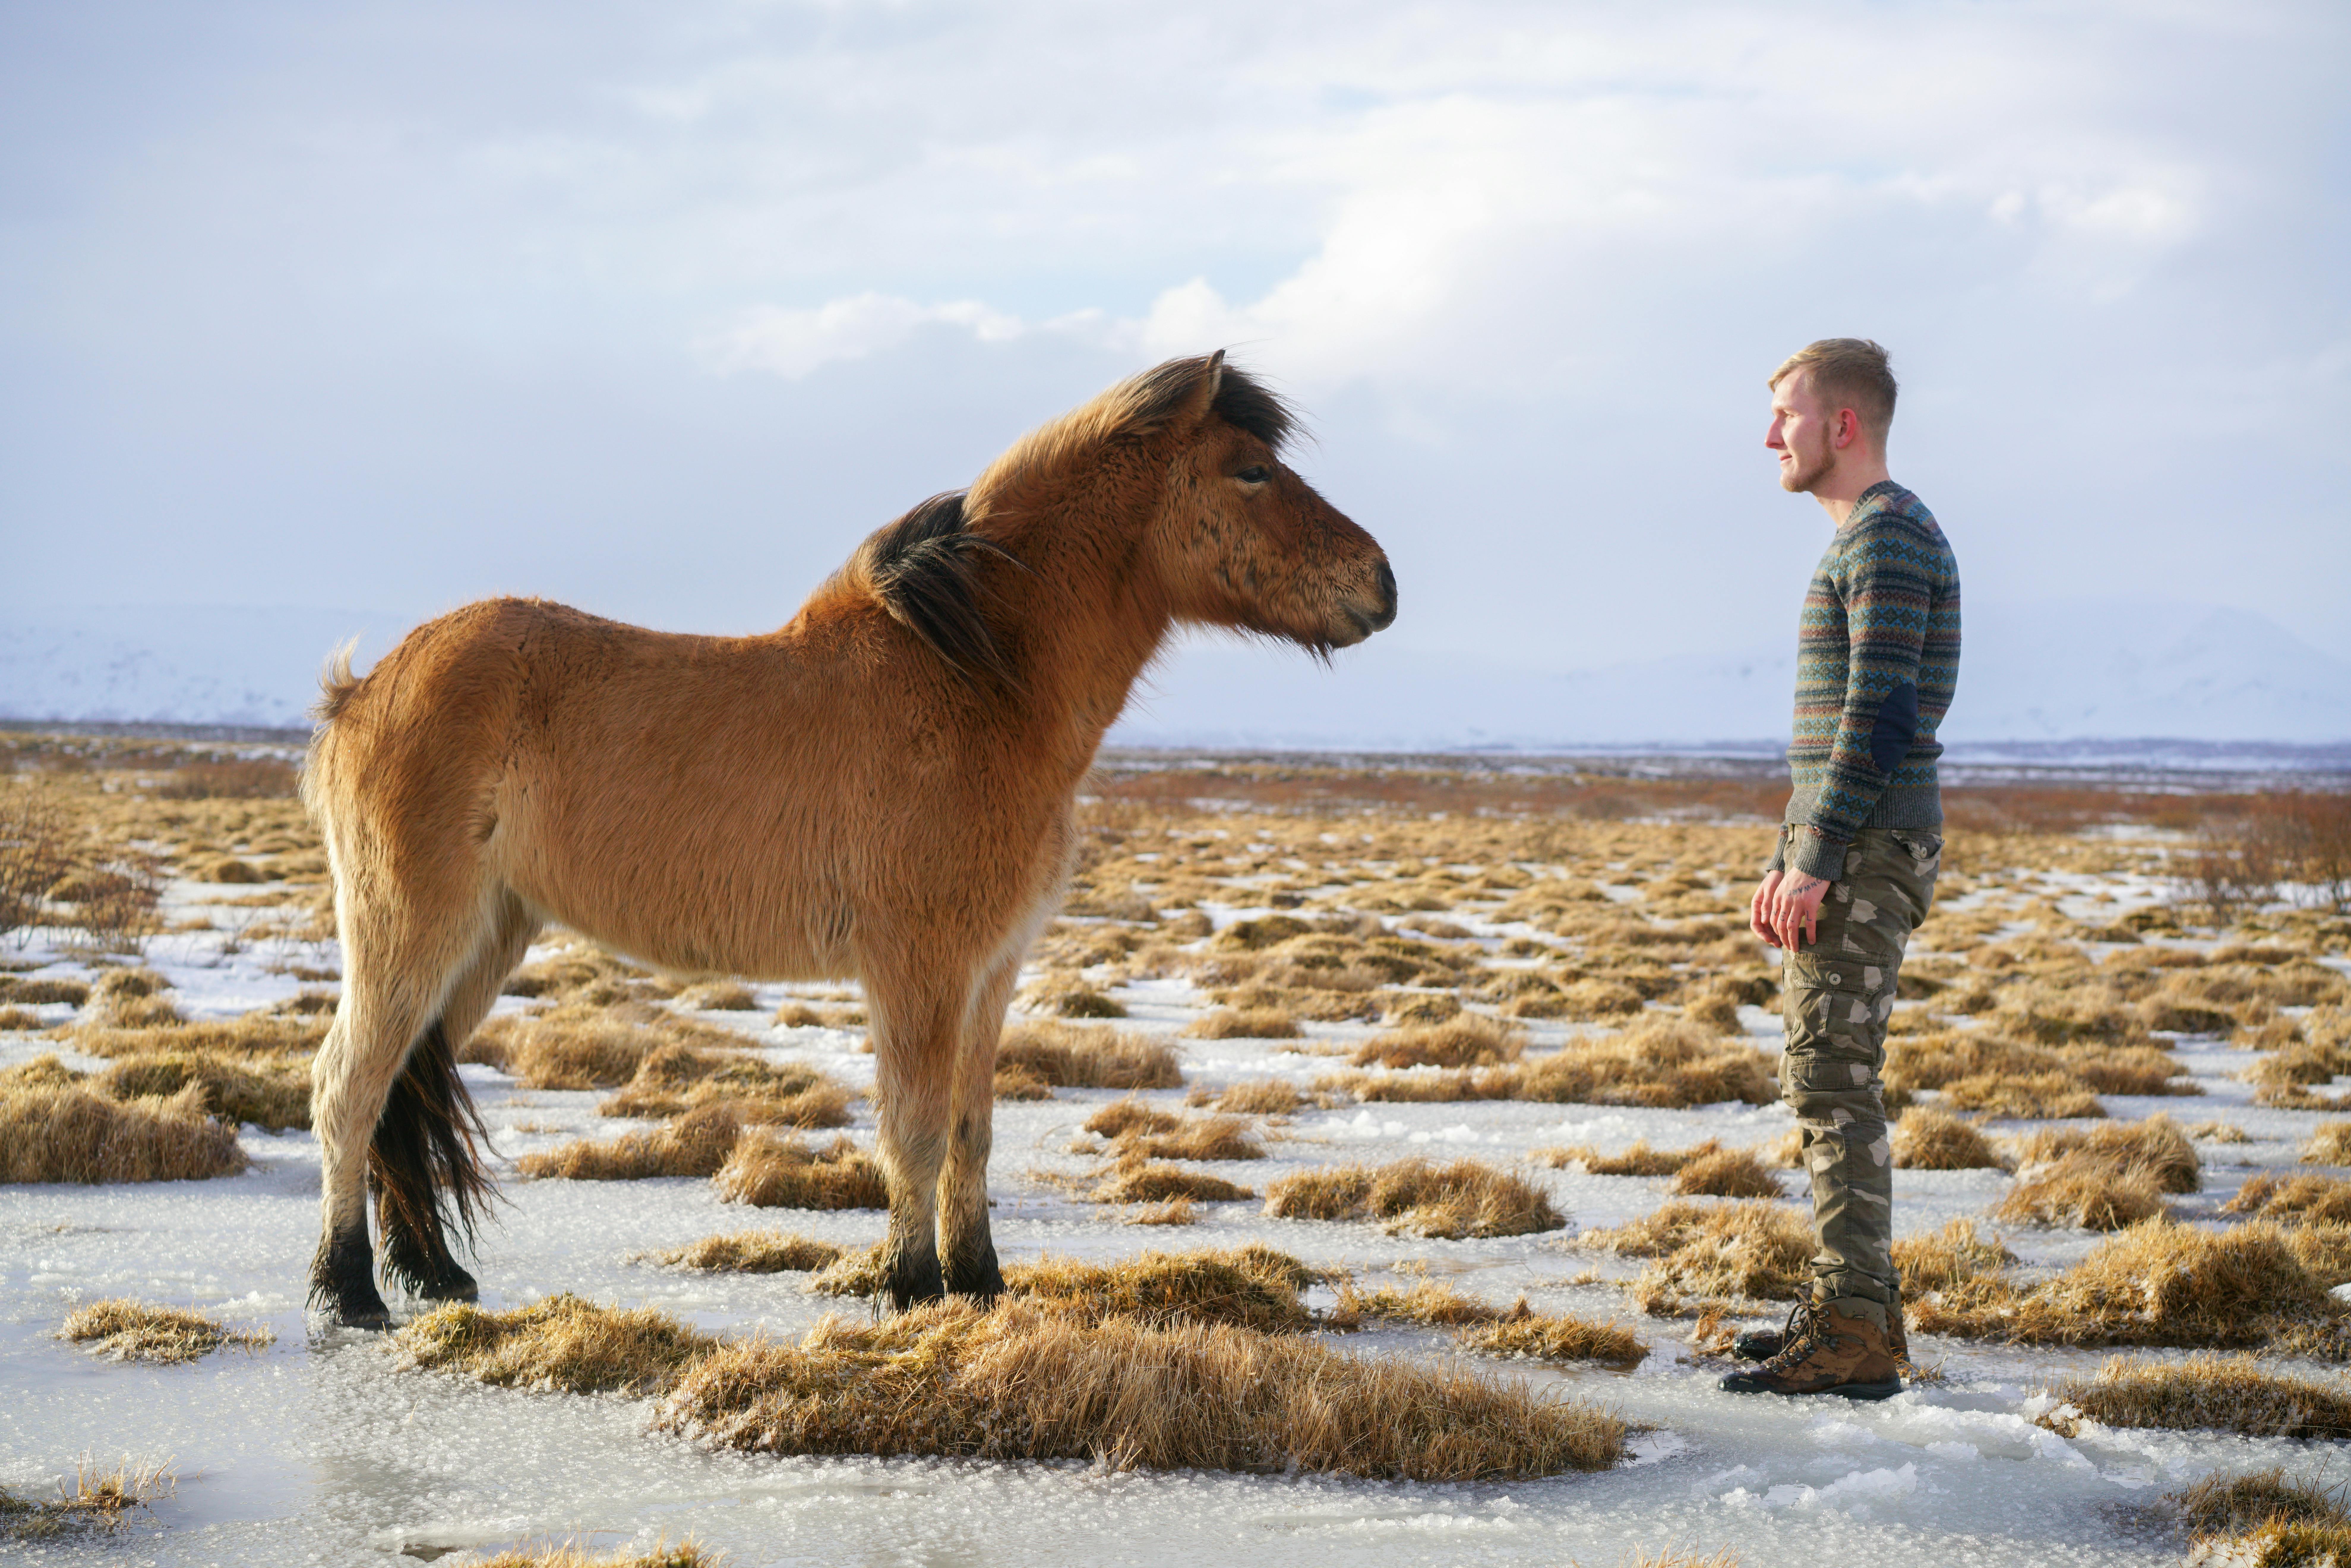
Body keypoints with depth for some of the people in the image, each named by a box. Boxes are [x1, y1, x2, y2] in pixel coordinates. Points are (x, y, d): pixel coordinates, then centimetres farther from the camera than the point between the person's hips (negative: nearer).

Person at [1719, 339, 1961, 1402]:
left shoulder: (1888, 536, -12)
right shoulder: (1865, 541, 20)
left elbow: (1879, 713, -21)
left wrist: (1817, 862, -22)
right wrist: (1787, 860, 21)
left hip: (1867, 850, -10)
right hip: (1842, 850, 10)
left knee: (1833, 1079, -11)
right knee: (1826, 1079, 12)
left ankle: (1854, 1338, -11)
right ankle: (1851, 1307, 18)